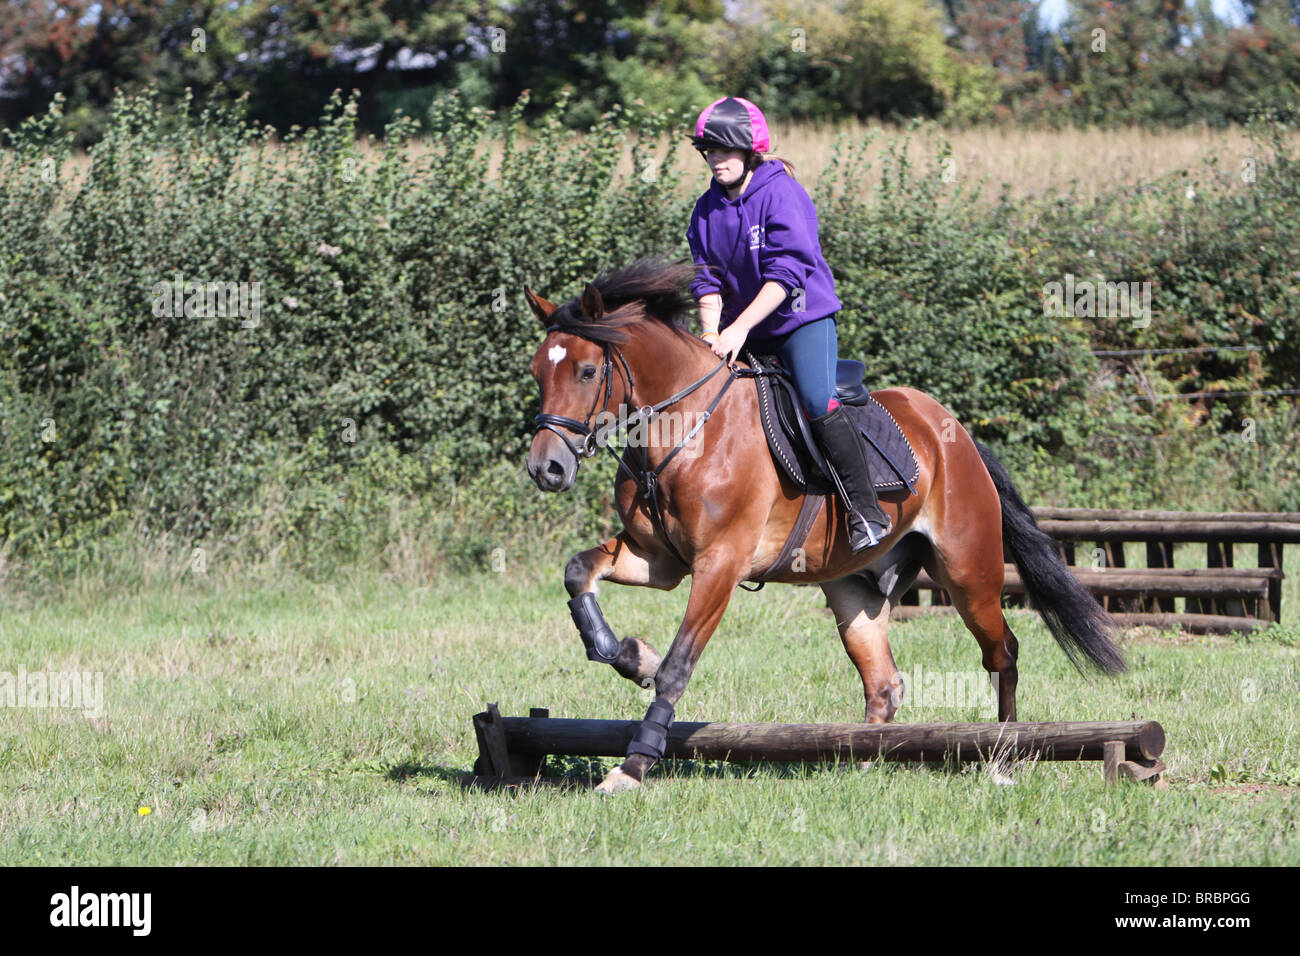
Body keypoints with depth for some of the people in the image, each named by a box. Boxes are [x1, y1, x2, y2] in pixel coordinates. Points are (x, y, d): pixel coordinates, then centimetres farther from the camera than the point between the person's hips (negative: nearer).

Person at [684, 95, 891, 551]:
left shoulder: (781, 195, -15)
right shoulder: (707, 210, 5)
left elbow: (786, 273, -22)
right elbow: (707, 279, 4)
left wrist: (740, 328, -28)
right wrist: (712, 333, -14)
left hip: (802, 319, -7)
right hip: (742, 334, 7)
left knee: (817, 401, -27)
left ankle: (866, 511, -22)